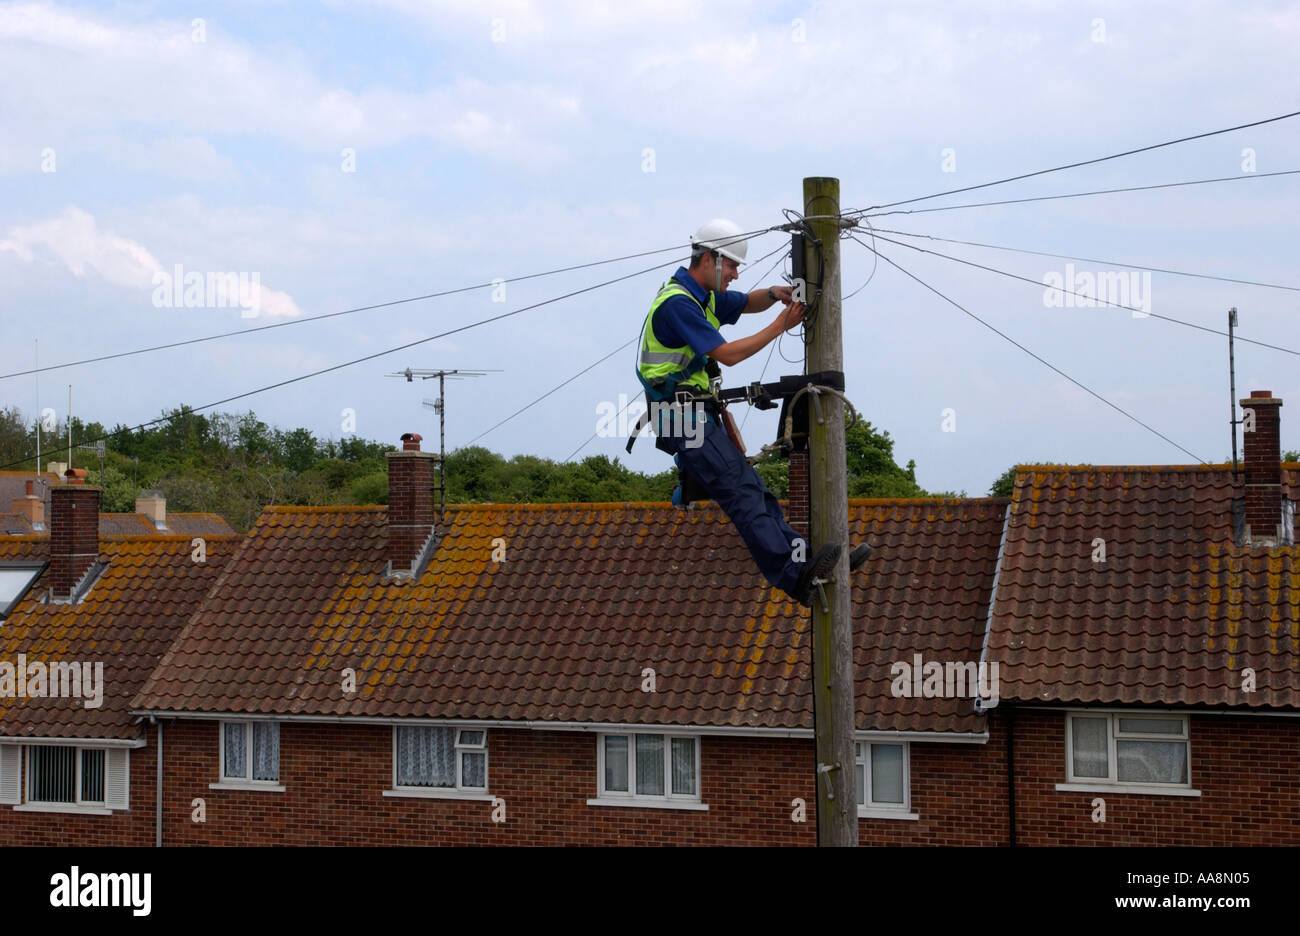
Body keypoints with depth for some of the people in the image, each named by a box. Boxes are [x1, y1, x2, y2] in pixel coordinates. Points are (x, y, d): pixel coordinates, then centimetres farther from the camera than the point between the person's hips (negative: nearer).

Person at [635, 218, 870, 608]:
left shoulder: (705, 295, 16)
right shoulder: (677, 303, -16)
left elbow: (748, 303, 31)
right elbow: (728, 354, -19)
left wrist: (773, 294, 7)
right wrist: (780, 326, -13)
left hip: (699, 415, 11)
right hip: (683, 417, -11)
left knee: (753, 489, 5)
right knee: (742, 492, -19)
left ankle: (804, 563, 4)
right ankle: (795, 576, -27)